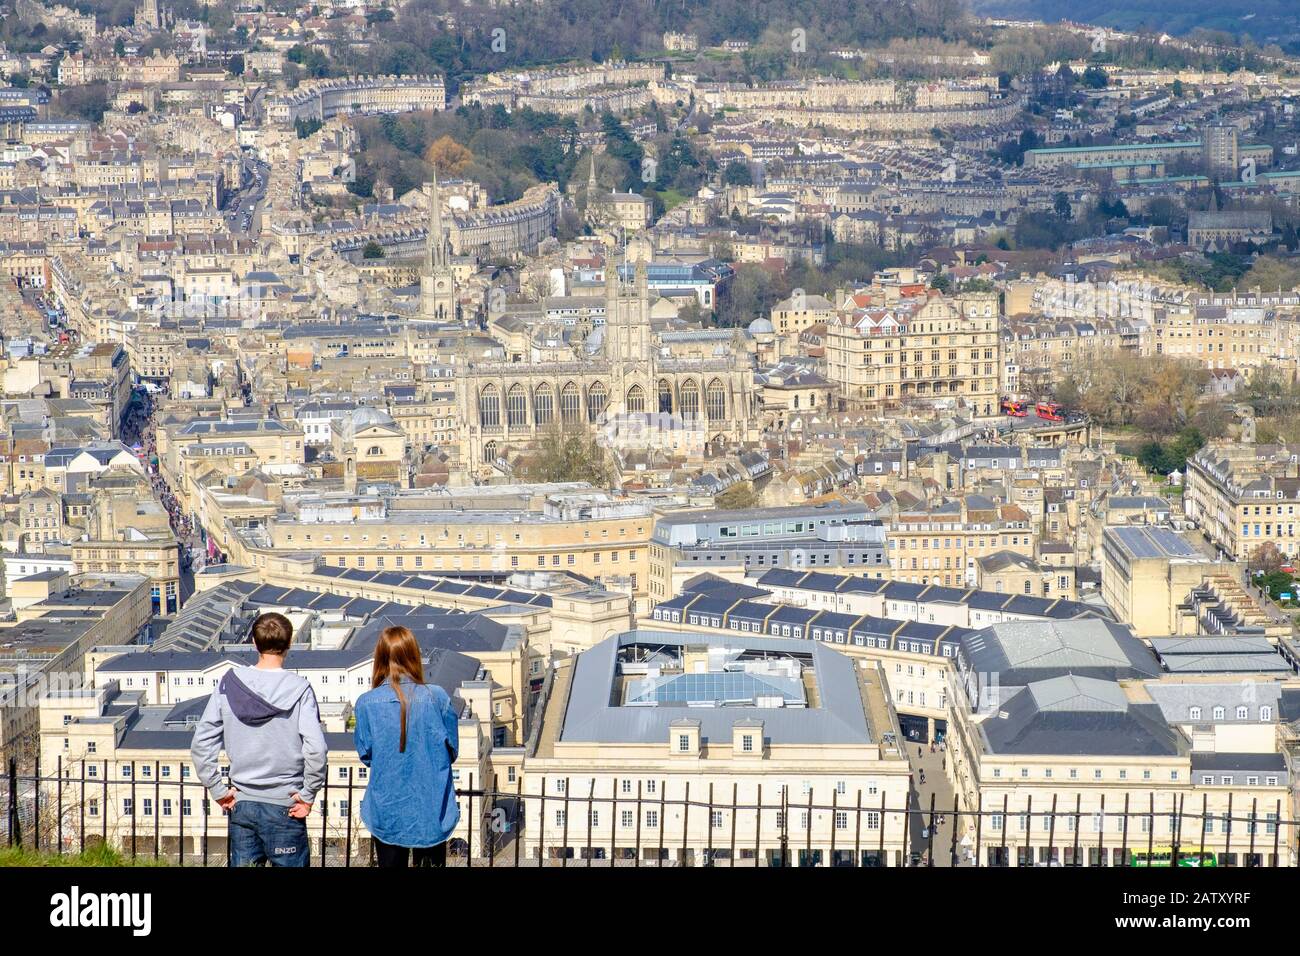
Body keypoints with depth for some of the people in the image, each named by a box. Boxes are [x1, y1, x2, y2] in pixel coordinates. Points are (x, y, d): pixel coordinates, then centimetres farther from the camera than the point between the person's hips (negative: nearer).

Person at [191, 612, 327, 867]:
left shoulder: (229, 685, -2)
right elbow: (316, 749, -20)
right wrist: (308, 795, -8)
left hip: (240, 805, 3)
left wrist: (218, 790, 5)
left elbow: (201, 744, -1)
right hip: (284, 808, -3)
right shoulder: (298, 689, -12)